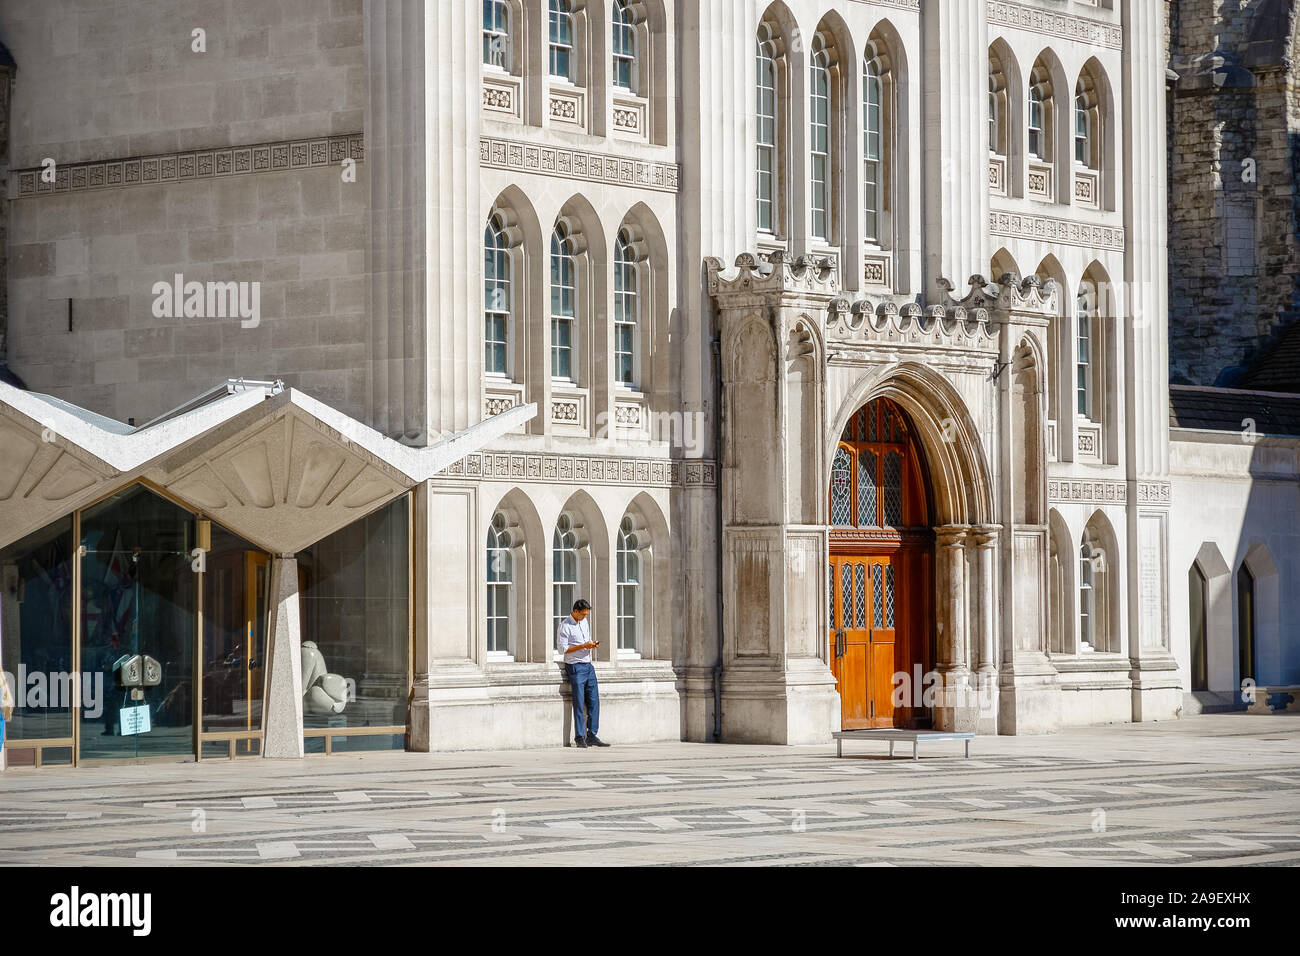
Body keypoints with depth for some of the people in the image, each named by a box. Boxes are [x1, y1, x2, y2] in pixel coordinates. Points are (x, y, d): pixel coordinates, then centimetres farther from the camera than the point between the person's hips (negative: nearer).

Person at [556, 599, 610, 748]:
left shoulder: (585, 622, 15)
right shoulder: (565, 626, -8)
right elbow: (563, 649, -12)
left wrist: (592, 645, 4)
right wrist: (583, 646, -17)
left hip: (588, 666, 7)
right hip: (575, 667, -7)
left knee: (594, 702, 2)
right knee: (579, 704, -7)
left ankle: (592, 736, 6)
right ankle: (579, 738, -3)